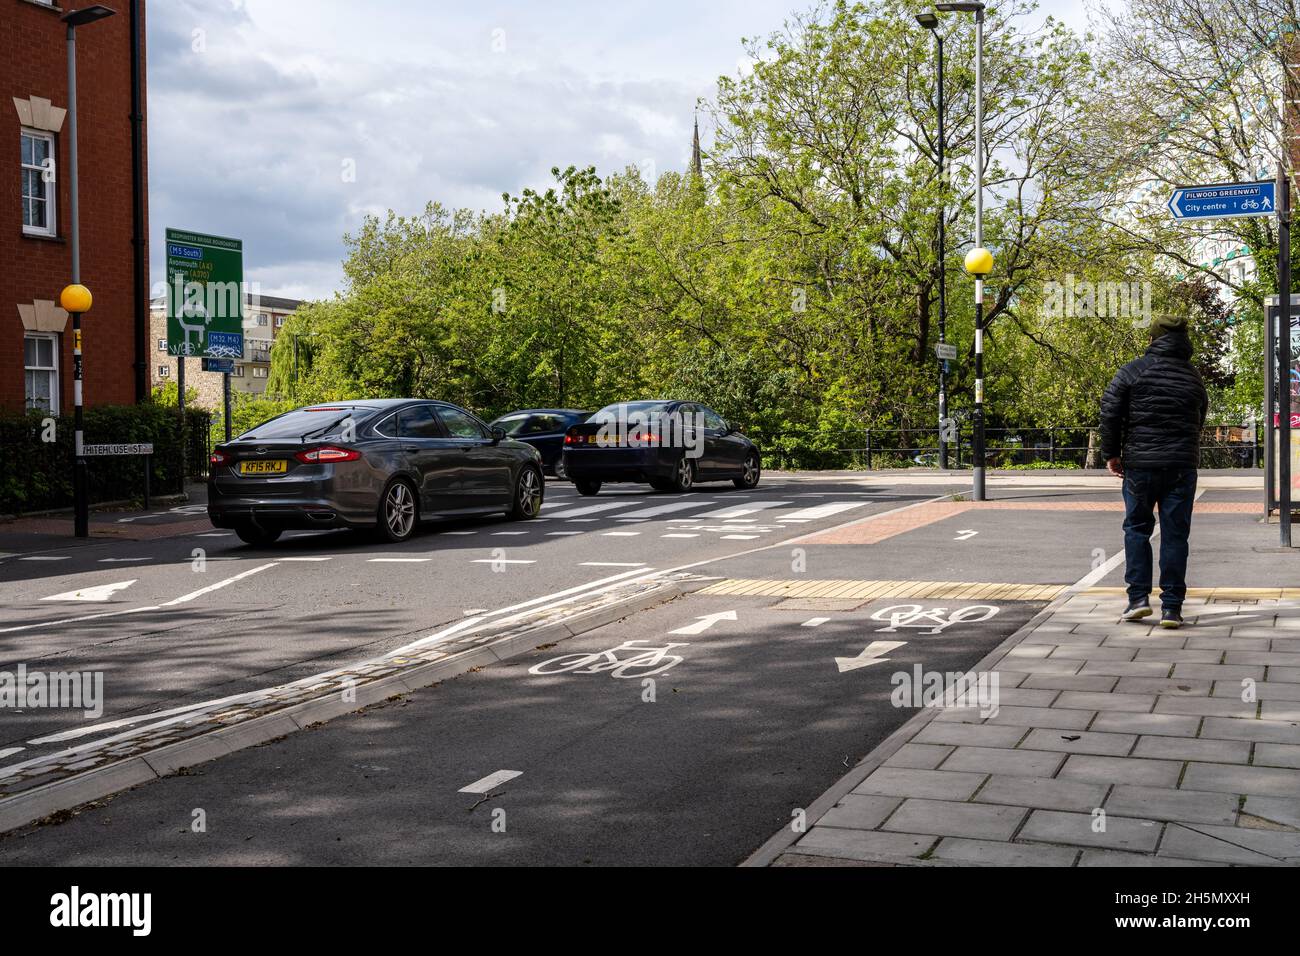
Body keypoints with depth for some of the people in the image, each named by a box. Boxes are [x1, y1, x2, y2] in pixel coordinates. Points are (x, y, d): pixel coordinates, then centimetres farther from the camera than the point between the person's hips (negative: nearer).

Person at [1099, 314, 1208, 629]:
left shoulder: (1133, 371, -3)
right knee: (1175, 534, 4)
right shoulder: (1194, 377, 10)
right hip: (1182, 466, 2)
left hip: (1140, 464, -2)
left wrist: (1111, 454, 2)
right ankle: (1171, 607, 3)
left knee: (1136, 528, 11)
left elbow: (1109, 412, -7)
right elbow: (1199, 423, 17)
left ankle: (1138, 596, 3)